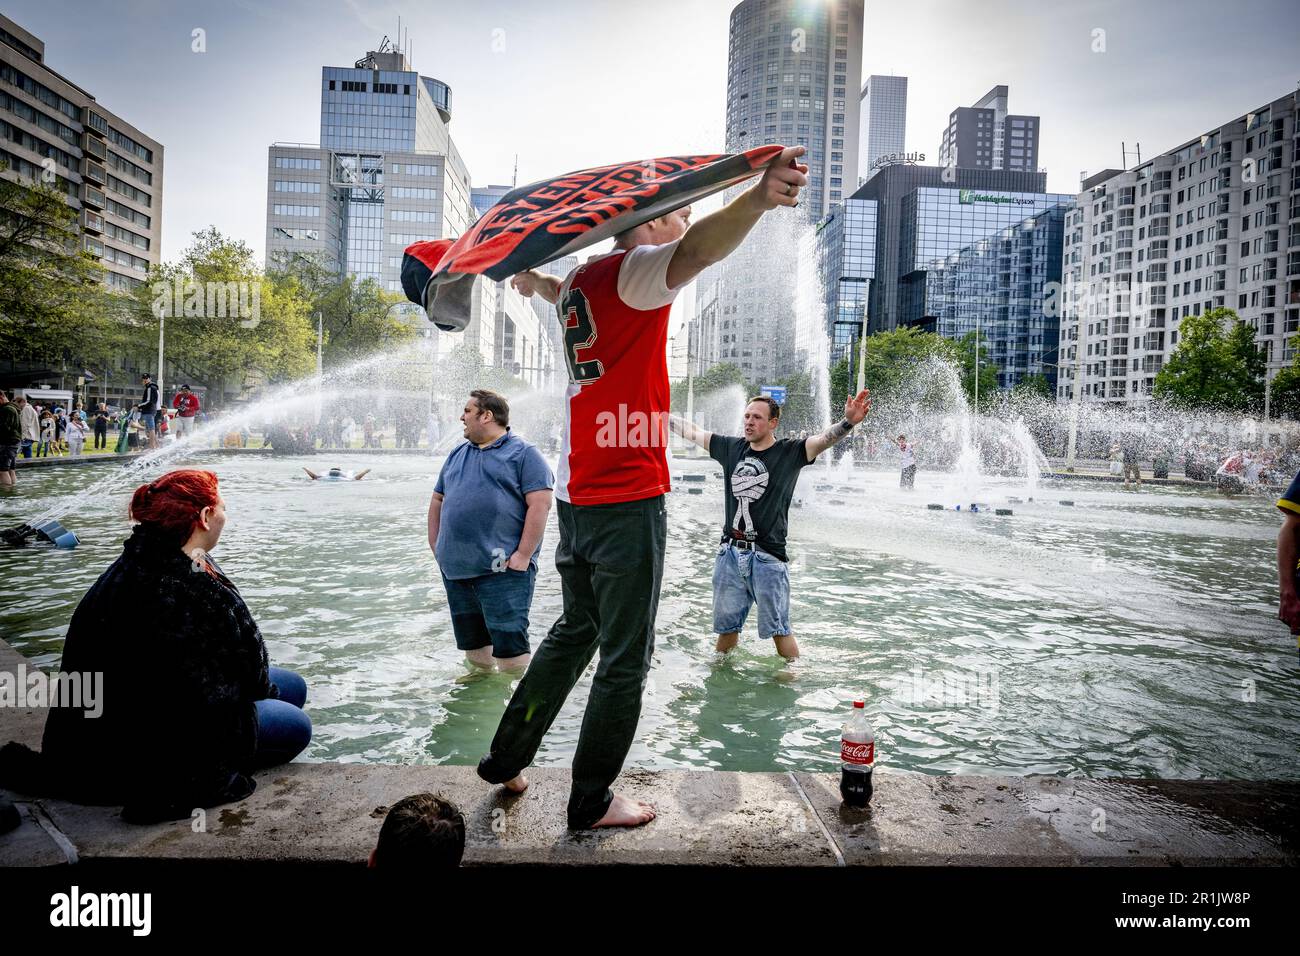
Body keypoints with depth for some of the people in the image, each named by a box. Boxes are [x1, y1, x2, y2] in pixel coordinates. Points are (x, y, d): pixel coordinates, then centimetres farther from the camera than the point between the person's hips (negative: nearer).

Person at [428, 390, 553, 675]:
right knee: (471, 643, 15)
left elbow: (540, 504, -12)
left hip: (502, 569, -7)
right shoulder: (457, 454, 19)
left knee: (509, 643, -8)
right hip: (455, 568, 7)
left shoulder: (523, 453, -3)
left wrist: (523, 556, -17)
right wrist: (436, 547, 13)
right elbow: (438, 500, 24)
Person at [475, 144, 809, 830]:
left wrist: (531, 279, 63)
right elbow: (695, 252, -34)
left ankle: (505, 759, 35)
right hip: (627, 499, -9)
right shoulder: (632, 269, -10)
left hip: (575, 496, 9)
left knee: (575, 631, 24)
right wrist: (757, 200, -51)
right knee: (626, 658, 4)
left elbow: (564, 295, 40)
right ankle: (590, 803, 17)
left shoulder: (581, 279, 15)